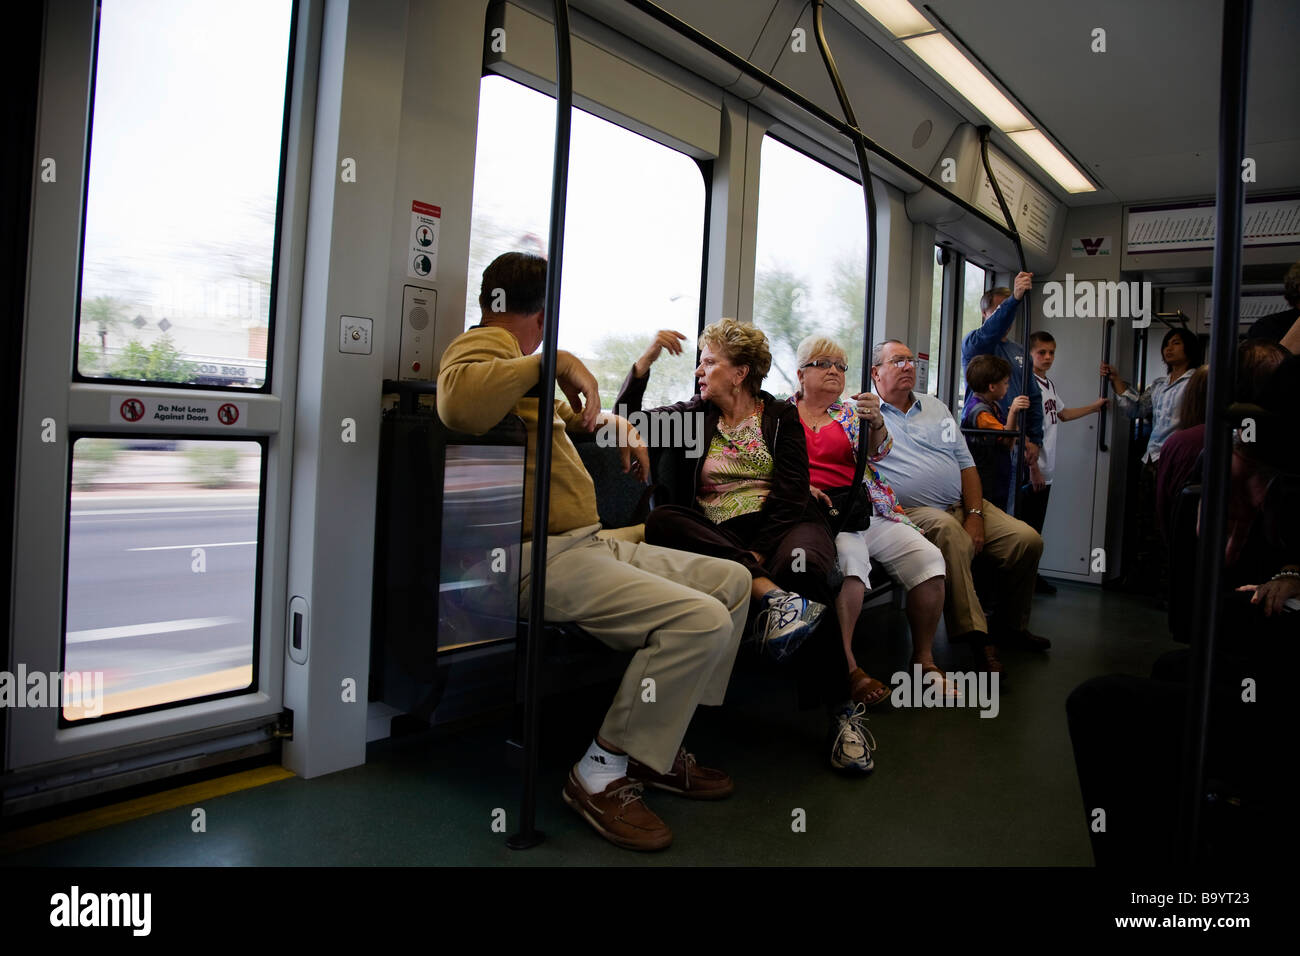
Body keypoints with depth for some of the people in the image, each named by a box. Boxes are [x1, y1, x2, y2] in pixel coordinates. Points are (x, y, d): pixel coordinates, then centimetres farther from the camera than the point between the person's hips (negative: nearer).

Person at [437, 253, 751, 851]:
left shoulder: (510, 355, 27)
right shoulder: (481, 346, -5)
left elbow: (562, 415, 47)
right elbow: (459, 402, -32)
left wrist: (613, 420, 30)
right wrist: (556, 362, -22)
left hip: (586, 544, 11)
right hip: (543, 557, -11)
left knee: (731, 581, 10)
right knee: (701, 619, -27)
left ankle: (659, 748, 11)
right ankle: (602, 774, -11)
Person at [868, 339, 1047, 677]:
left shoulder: (935, 408, 19)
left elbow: (966, 464, 15)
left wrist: (975, 515, 2)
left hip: (962, 505, 7)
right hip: (914, 510, -6)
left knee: (1027, 540, -10)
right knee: (948, 530, -38)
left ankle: (1010, 626, 12)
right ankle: (974, 636, -32)